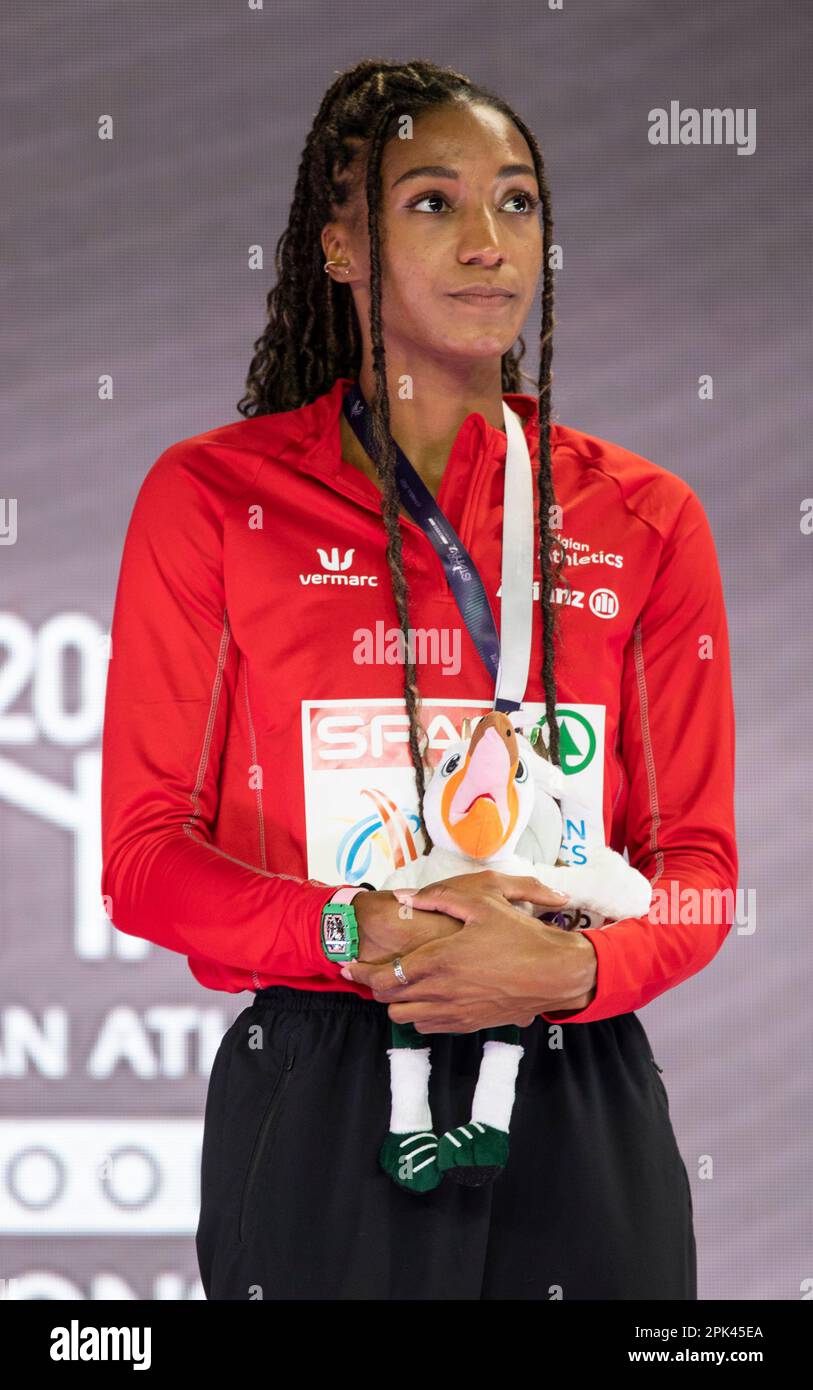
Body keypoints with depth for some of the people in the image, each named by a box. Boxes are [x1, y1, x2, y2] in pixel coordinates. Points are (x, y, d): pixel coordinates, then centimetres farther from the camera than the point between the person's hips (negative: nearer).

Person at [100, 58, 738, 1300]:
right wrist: (360, 936, -18)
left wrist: (572, 967, -15)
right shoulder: (214, 496, 2)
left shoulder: (643, 520, 7)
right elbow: (144, 852, -2)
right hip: (318, 1112, -2)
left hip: (576, 1102, 2)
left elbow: (697, 864, 6)